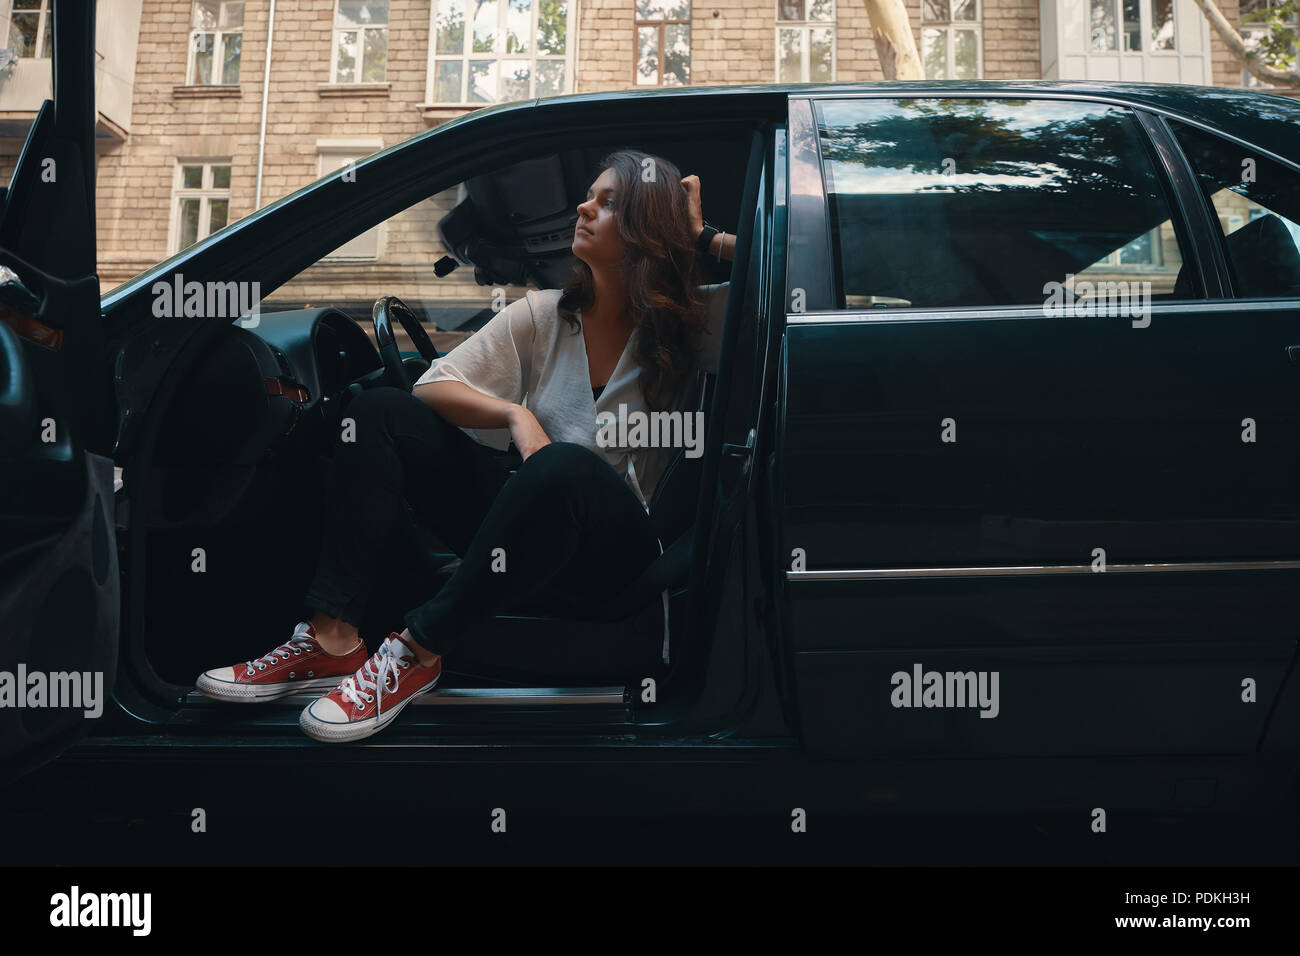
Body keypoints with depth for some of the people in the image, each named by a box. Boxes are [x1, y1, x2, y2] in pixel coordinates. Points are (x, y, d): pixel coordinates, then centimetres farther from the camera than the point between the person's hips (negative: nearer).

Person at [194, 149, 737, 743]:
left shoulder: (690, 327, 0)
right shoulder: (542, 316, 7)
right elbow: (431, 388, 0)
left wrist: (703, 239, -1)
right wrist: (514, 414, -18)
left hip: (616, 558, -4)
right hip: (529, 529, 4)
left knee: (564, 468, -39)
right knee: (379, 413, -10)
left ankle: (417, 653, -26)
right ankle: (332, 640, -22)